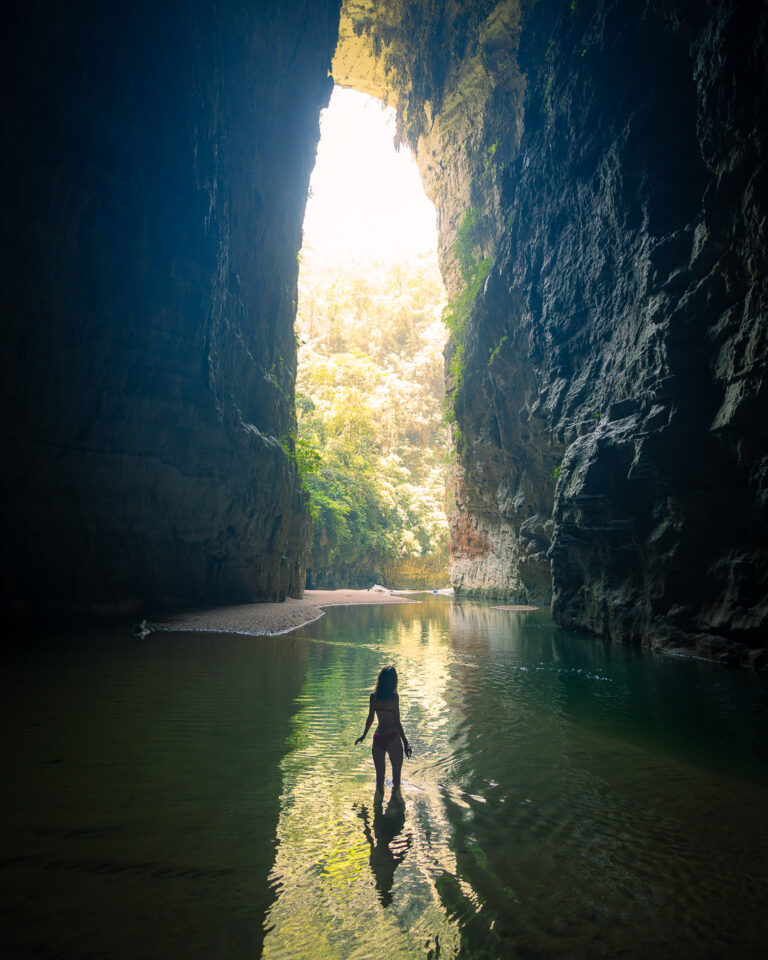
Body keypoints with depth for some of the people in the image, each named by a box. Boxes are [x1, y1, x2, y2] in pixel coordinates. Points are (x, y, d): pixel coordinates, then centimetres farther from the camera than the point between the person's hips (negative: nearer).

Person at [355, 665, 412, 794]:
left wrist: (363, 735, 20)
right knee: (396, 774, 16)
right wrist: (406, 743, -11)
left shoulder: (373, 696, -3)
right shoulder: (394, 697, -15)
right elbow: (397, 722, -15)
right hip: (392, 739, -4)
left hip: (378, 738, 4)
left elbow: (370, 718, 6)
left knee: (379, 776, 18)